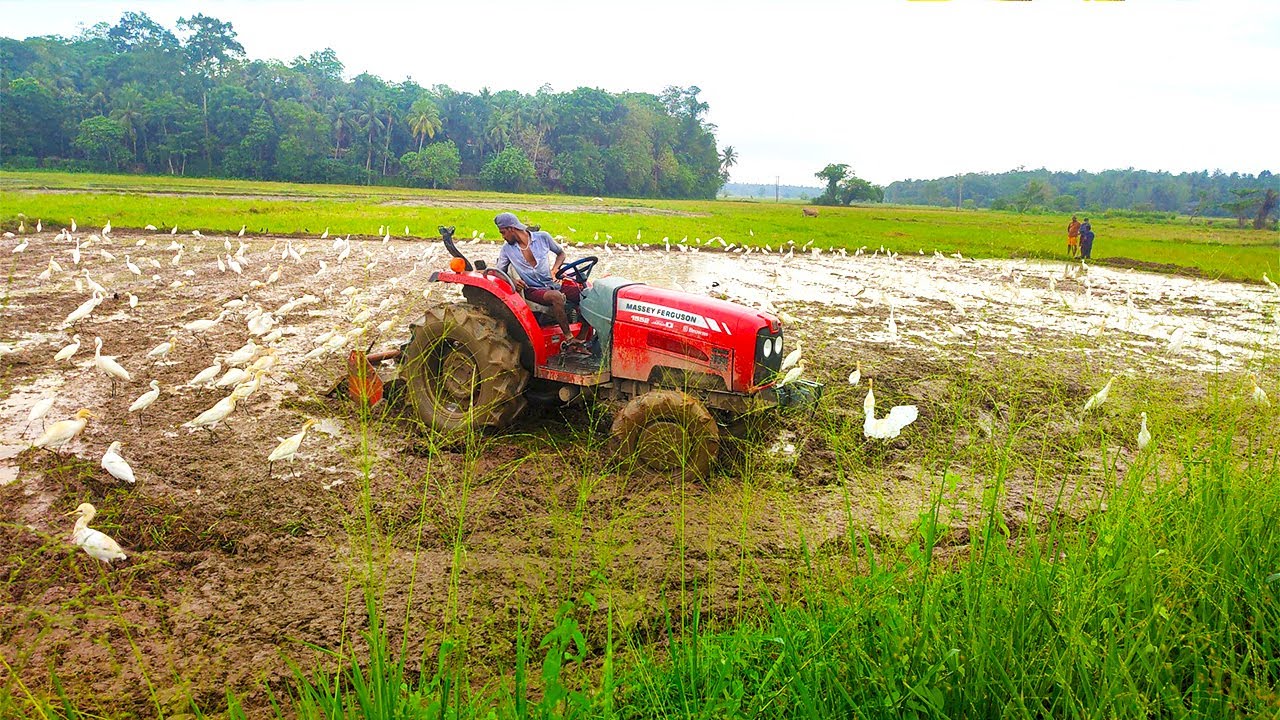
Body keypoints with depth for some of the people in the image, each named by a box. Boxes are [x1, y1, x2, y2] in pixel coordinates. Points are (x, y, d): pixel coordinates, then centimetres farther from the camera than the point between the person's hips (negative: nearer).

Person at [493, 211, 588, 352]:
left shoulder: (542, 237, 4)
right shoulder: (507, 249, 5)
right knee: (556, 297, -37)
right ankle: (569, 339, -30)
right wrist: (512, 280, -12)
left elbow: (561, 253, 17)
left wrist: (554, 270, -3)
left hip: (552, 284, 2)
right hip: (533, 290, -2)